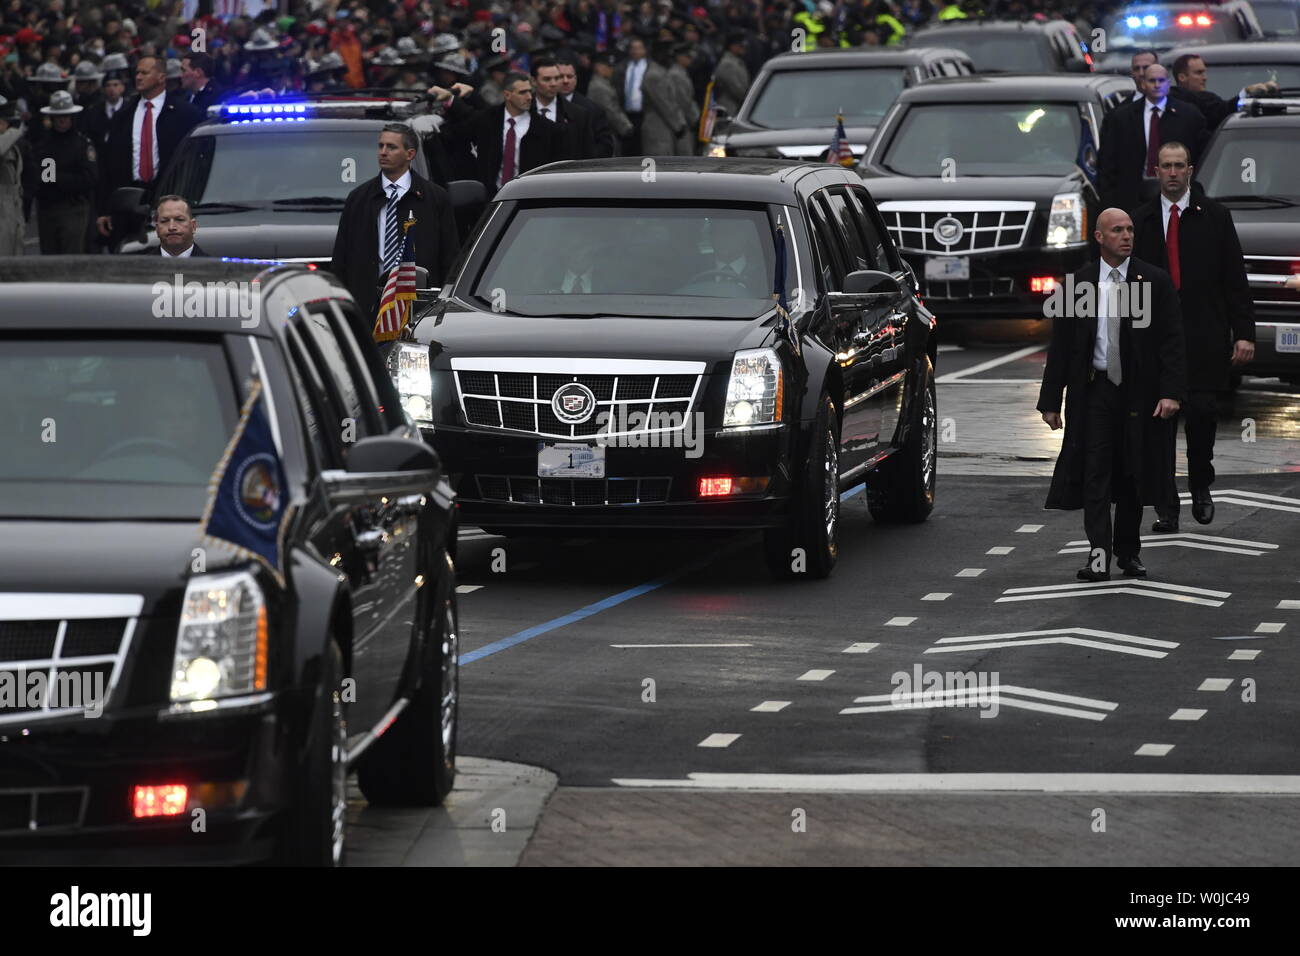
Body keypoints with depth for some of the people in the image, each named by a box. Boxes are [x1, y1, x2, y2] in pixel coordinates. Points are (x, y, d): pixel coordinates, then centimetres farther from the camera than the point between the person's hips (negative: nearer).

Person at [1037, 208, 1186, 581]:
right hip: (1095, 390, 0)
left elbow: (1172, 340, -3)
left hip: (1139, 394, 0)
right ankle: (1099, 555, -13)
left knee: (1133, 474, 9)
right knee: (1095, 472, -9)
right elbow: (1060, 346, 5)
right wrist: (1051, 400, 2)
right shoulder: (1078, 284, 3)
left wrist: (1171, 391, -14)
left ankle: (1128, 551, 21)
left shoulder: (1155, 282, 1)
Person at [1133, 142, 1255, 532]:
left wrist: (1244, 333, -5)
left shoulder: (1214, 217, 4)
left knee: (1201, 412, -6)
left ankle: (1200, 486, 20)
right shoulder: (1141, 221, 9)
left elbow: (1235, 278, 2)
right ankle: (1167, 508, 3)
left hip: (1204, 336, -1)